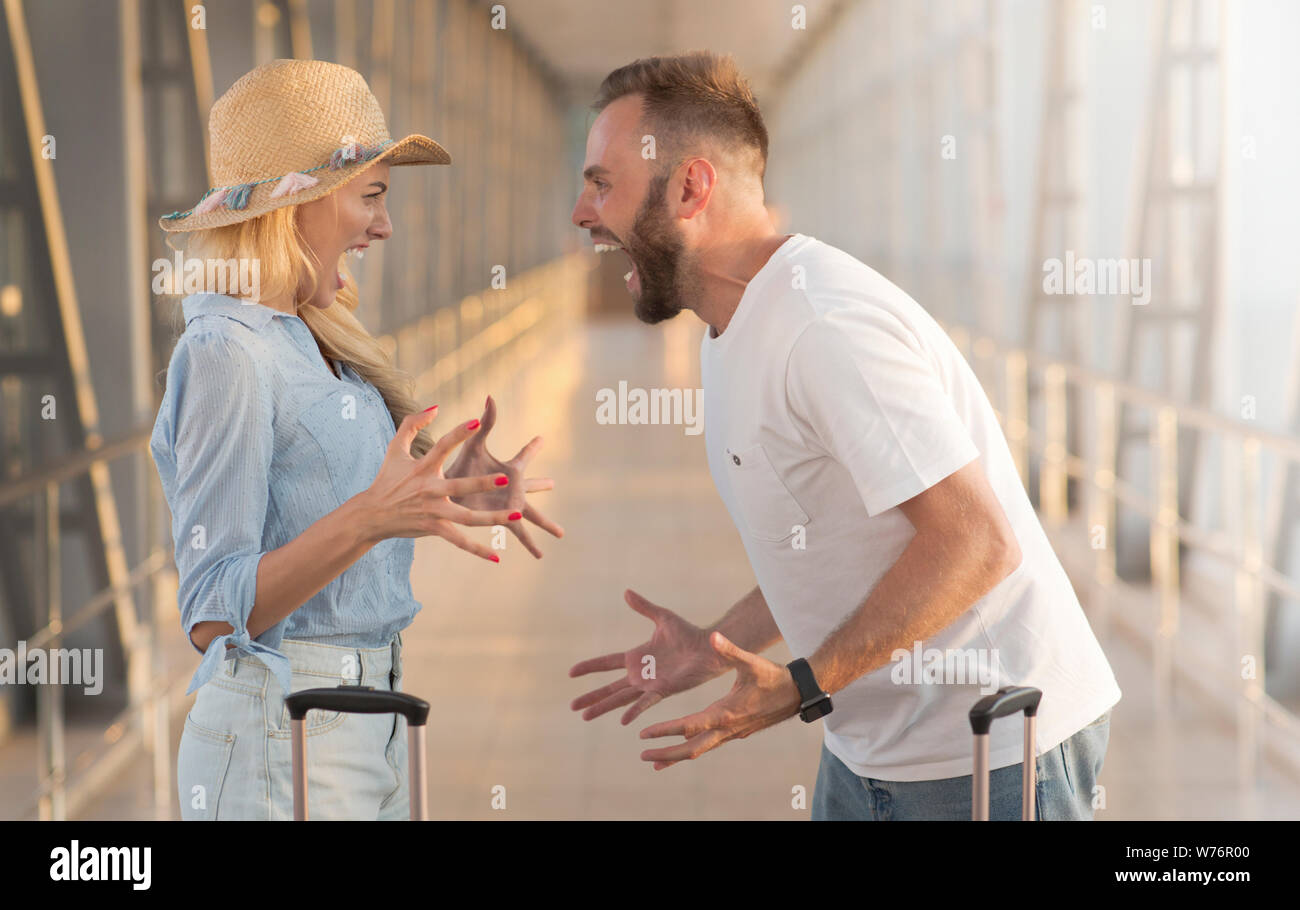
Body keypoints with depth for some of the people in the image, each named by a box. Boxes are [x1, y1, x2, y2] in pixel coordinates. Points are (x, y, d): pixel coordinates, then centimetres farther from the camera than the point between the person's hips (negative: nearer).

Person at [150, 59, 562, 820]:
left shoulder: (316, 343, 12)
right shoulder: (225, 351, -14)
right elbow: (214, 617, -19)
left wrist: (449, 495, 7)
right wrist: (368, 518, -29)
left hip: (373, 728, 9)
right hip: (280, 732, -8)